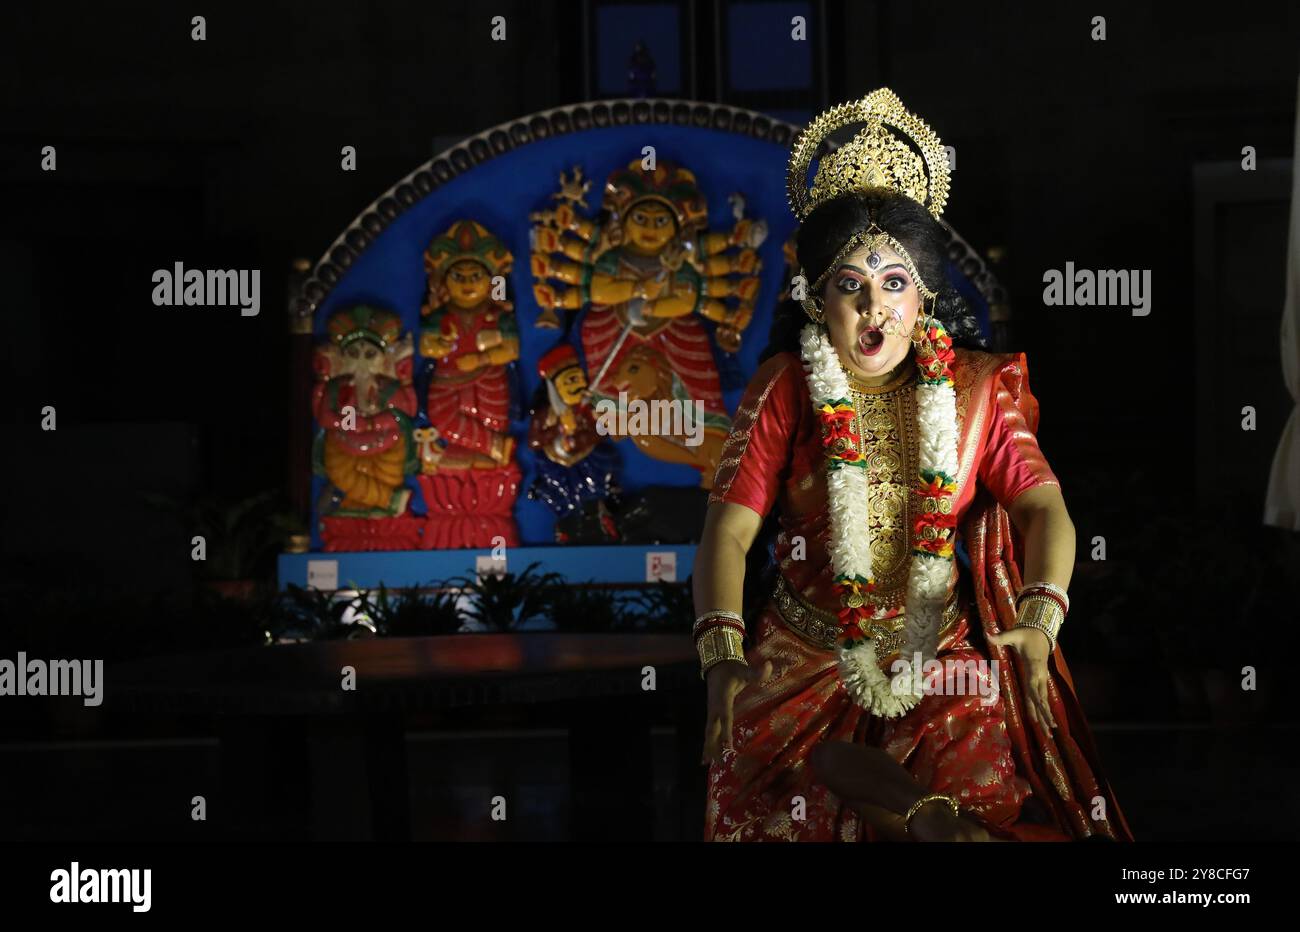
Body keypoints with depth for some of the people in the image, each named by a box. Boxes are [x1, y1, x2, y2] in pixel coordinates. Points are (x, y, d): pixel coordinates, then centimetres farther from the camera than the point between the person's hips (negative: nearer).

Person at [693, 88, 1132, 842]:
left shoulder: (977, 387, 6)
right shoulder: (783, 390, 3)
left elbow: (1044, 507, -4)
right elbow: (731, 530, -6)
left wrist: (1039, 620, -25)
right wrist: (722, 659, -24)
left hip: (940, 658, 0)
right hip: (805, 661, 0)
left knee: (982, 771, -26)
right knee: (768, 749, -31)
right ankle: (936, 820, -35)